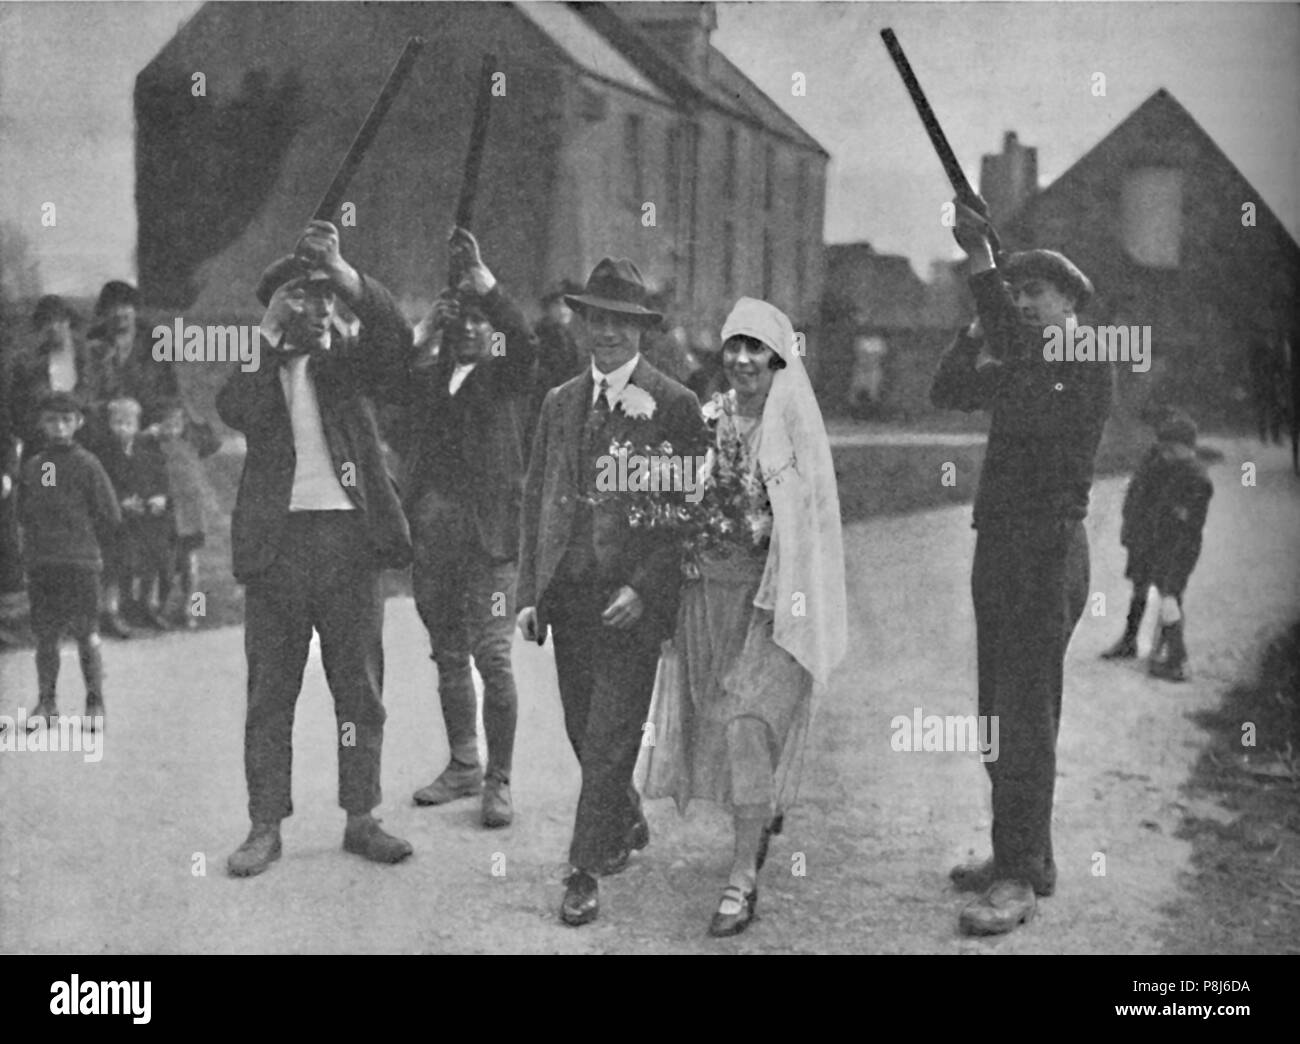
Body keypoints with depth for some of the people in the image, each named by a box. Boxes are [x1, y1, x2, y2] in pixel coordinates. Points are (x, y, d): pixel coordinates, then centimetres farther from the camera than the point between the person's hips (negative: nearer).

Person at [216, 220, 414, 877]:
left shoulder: (350, 363, 10)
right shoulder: (253, 368, 10)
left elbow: (393, 334, -10)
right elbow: (235, 412, -10)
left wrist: (343, 272, -23)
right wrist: (270, 331, -10)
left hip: (348, 534, 1)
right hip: (275, 541, 0)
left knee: (359, 687, 5)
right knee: (269, 691, 3)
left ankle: (361, 817, 14)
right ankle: (266, 826, 8)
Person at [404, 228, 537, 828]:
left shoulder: (507, 375, 4)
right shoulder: (428, 377, 16)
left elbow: (525, 341, -15)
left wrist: (480, 277, -18)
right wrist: (425, 336, -3)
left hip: (488, 529, -4)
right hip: (431, 529, 5)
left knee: (492, 656, -8)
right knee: (448, 655, 13)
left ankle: (498, 782, -1)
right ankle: (463, 766, 25)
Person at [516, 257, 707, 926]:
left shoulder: (674, 406, -4)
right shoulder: (560, 404, 12)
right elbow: (535, 500, 13)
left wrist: (643, 588, -15)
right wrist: (528, 592, 6)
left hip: (631, 599, -5)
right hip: (566, 595, 5)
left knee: (609, 740, -5)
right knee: (585, 734, 13)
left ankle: (585, 872, 2)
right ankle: (627, 827, 37)